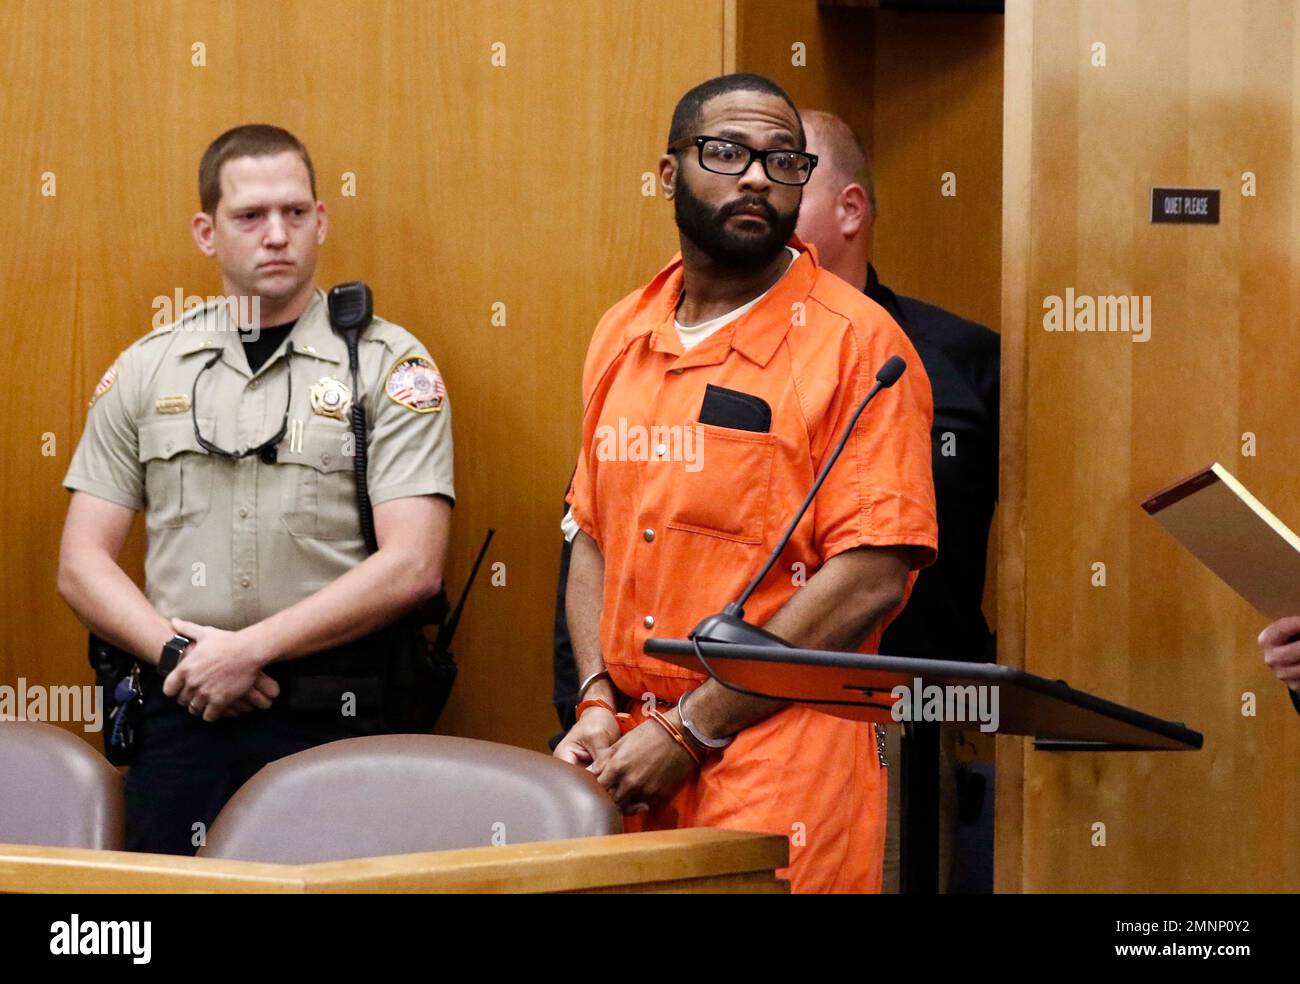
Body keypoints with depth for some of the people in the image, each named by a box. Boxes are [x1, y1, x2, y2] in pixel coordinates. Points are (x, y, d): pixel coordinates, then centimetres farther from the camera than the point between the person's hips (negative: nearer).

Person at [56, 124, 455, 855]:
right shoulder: (145, 370, 11)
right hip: (181, 713, 3)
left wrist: (248, 649, -12)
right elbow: (83, 563, 9)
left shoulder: (391, 367, 1)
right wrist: (179, 651, -8)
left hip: (333, 717, -3)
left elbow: (412, 567, -9)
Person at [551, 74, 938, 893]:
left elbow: (869, 578, -14)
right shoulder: (620, 336, 12)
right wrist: (597, 706, 0)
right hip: (630, 765, 5)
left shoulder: (857, 344, -7)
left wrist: (689, 732, -15)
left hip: (781, 757, -5)